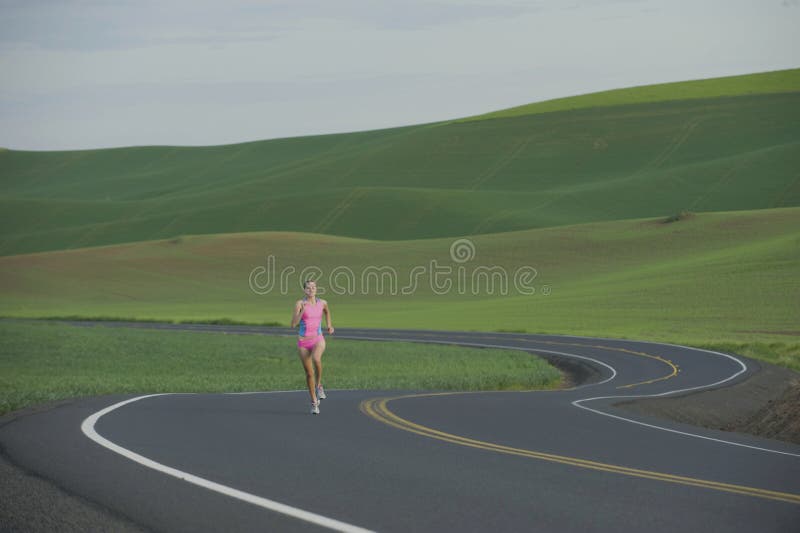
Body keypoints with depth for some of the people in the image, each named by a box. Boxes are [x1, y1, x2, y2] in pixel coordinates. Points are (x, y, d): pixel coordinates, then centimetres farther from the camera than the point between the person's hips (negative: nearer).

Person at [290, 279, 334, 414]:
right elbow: (293, 324, -15)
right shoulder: (300, 303, -7)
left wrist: (330, 325, 17)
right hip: (303, 341, 0)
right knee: (309, 373, 5)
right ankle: (314, 402, 22)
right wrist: (302, 311, -24)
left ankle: (319, 385, -9)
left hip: (318, 340, 0)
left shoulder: (322, 303, 2)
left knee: (316, 359, -34)